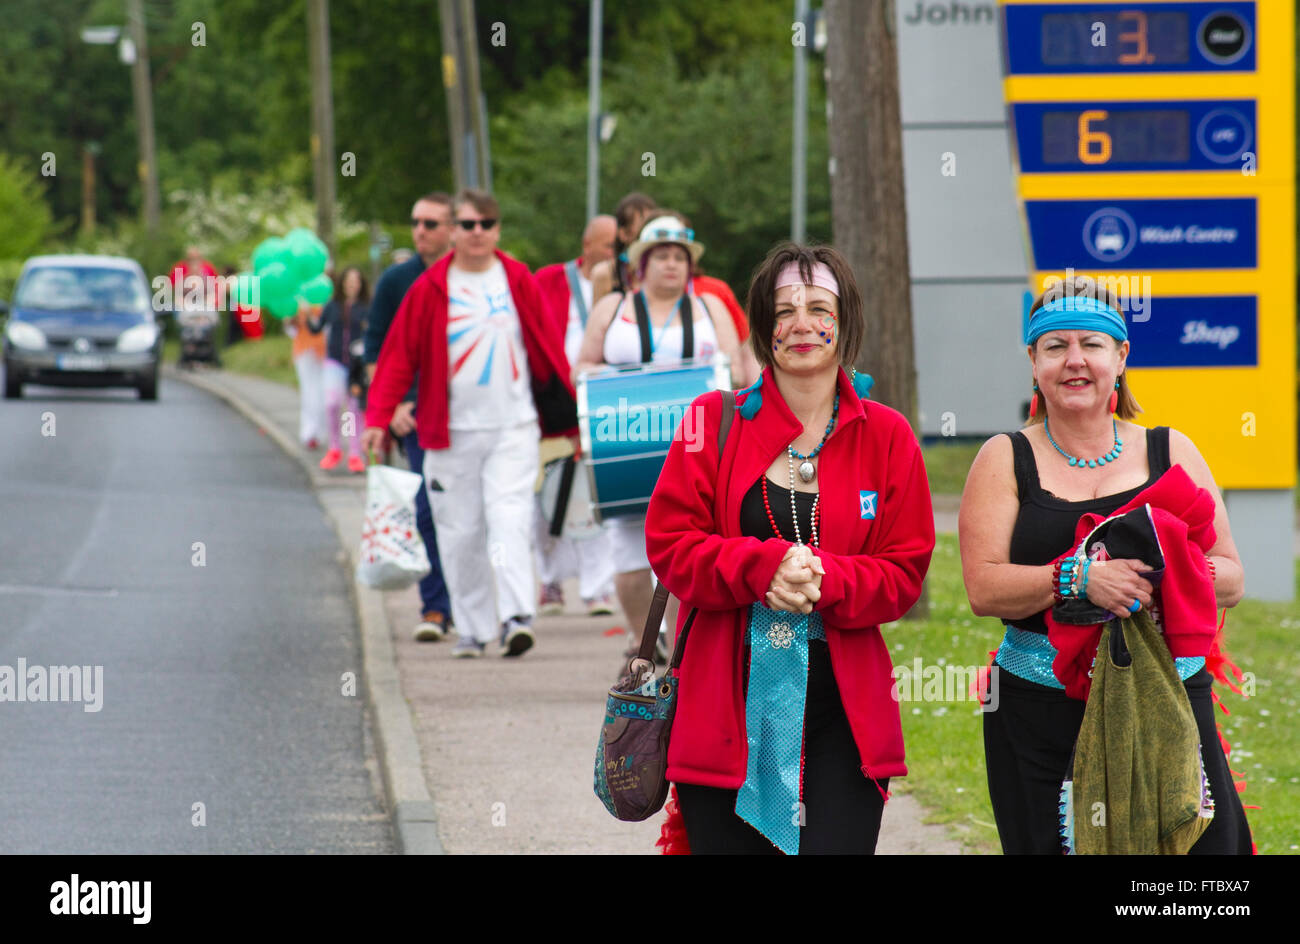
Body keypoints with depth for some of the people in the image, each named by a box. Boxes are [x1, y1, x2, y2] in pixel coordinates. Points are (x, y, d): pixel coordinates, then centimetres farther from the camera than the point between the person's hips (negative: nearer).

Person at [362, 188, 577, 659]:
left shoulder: (519, 281, 5)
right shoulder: (430, 288, 1)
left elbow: (548, 350, 9)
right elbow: (398, 355, 2)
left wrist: (569, 417, 10)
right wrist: (379, 417, -6)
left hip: (513, 427, -1)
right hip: (452, 431, 1)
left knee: (510, 517, -14)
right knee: (460, 532, 4)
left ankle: (516, 615, -21)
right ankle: (473, 628, 13)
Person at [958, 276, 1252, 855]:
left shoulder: (1170, 453, 12)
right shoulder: (1006, 460, 7)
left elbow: (1229, 581, 9)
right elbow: (984, 588, -4)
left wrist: (1170, 570, -13)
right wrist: (1079, 579, -20)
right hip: (1040, 715, -1)